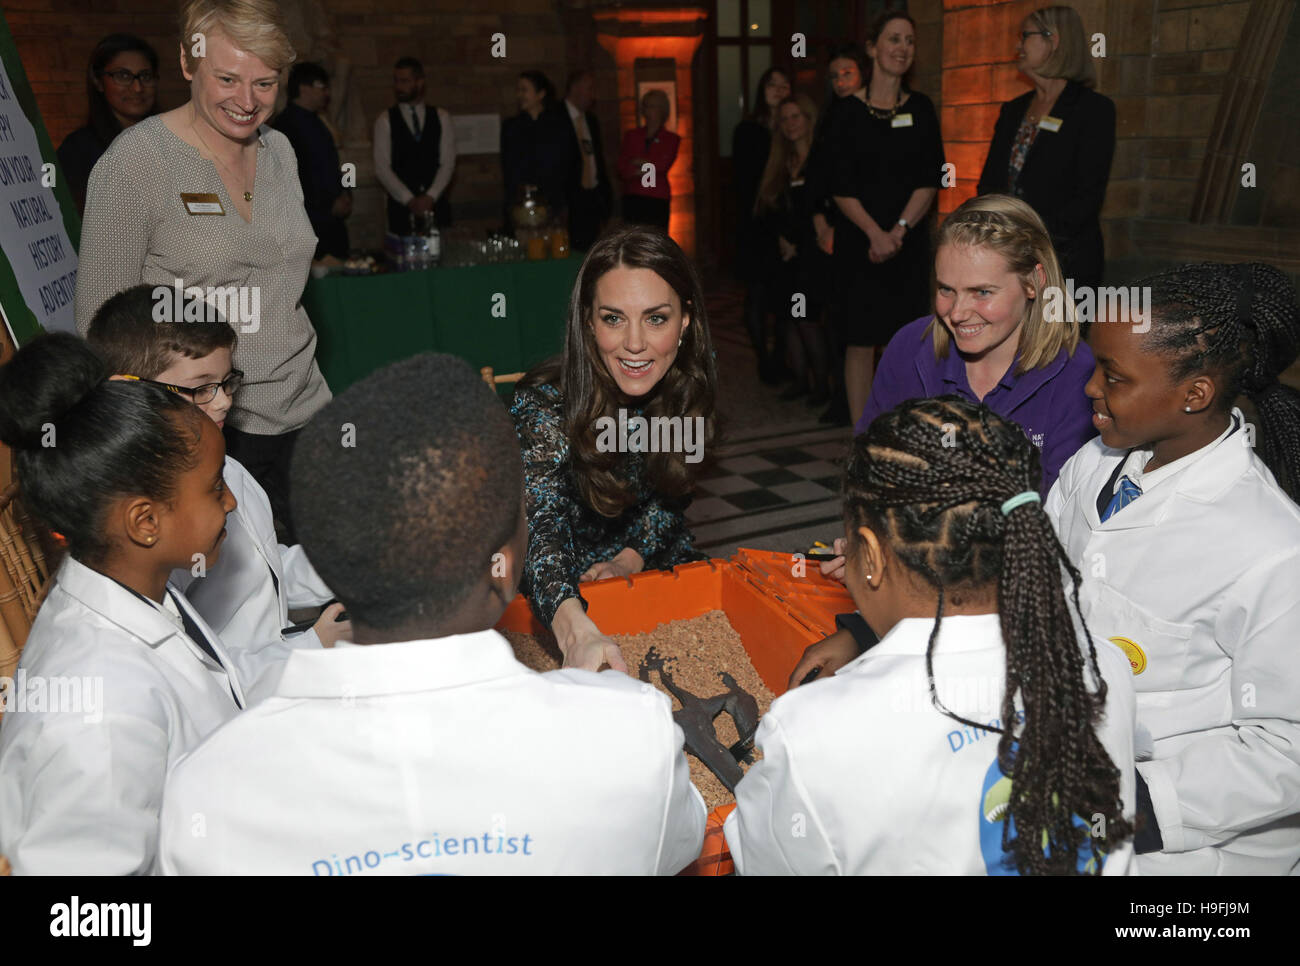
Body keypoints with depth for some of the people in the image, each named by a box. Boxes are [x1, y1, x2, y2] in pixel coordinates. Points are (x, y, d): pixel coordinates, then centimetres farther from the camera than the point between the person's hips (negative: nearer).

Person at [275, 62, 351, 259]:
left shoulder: (315, 122, 18)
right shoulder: (288, 123, -10)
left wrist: (344, 196, 6)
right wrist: (329, 206, -12)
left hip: (333, 220, 9)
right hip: (309, 223, -9)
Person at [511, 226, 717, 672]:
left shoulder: (692, 379, -12)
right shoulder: (545, 404, -26)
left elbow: (671, 486, 2)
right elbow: (539, 524, -40)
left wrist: (632, 558, -15)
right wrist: (578, 633, -59)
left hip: (653, 564, 4)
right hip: (563, 594, -4)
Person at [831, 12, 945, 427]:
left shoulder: (921, 108, 9)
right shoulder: (848, 111, 0)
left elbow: (930, 179, 3)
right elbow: (840, 188, -4)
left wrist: (900, 229, -11)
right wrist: (875, 233, -14)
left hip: (910, 242, 3)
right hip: (858, 241, -2)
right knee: (860, 341, -2)